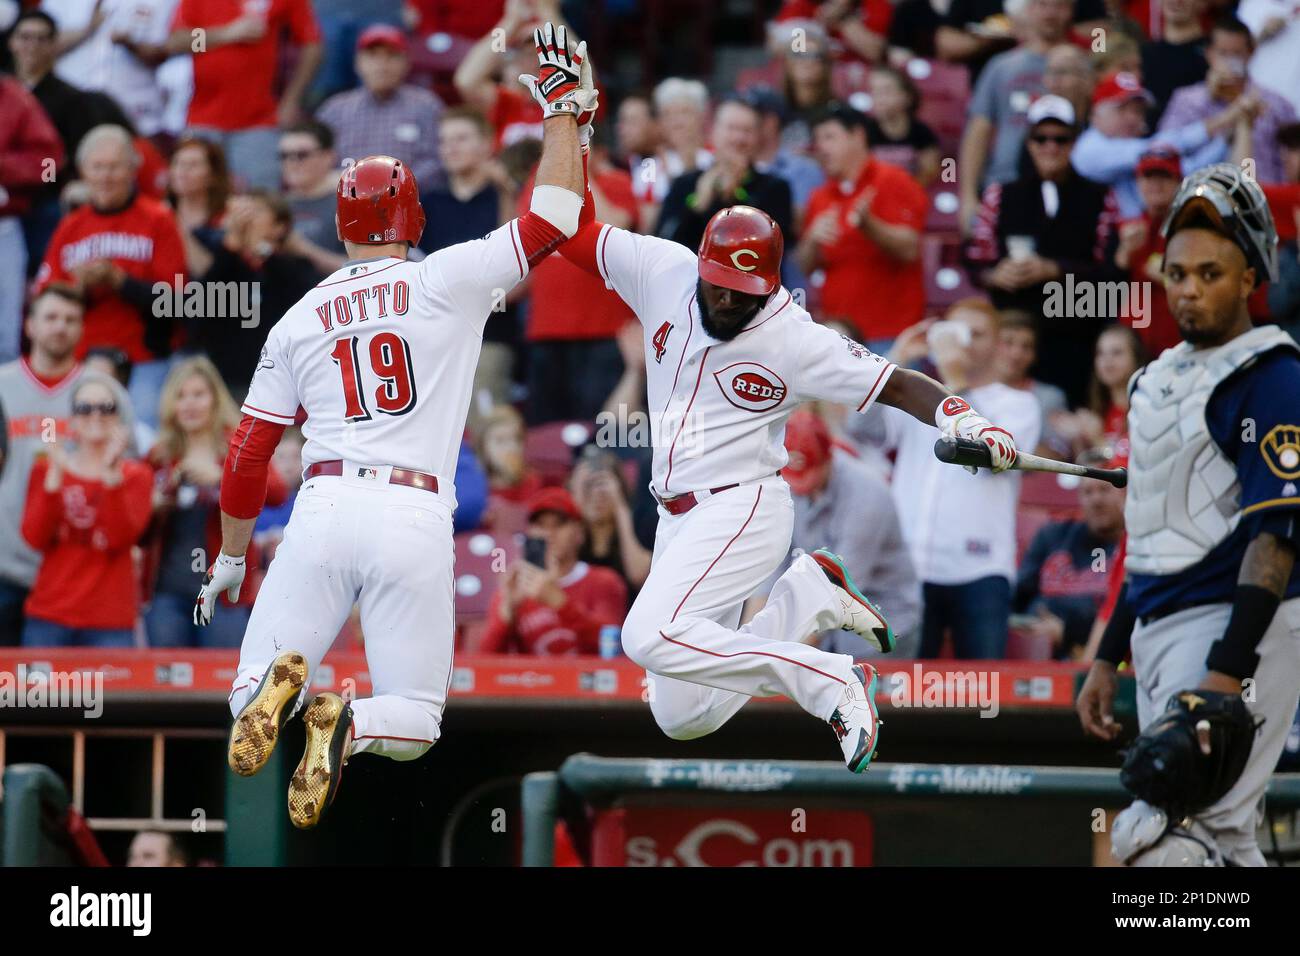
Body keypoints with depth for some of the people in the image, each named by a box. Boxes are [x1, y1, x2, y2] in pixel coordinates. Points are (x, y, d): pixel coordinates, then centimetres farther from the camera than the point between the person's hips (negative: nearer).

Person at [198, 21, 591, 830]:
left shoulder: (299, 321, 14)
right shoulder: (447, 283, 5)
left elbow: (248, 453, 15)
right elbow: (552, 221, 8)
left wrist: (231, 558, 26)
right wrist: (564, 108, 18)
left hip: (323, 510, 1)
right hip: (414, 520, -1)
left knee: (248, 702, 7)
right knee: (416, 725, 8)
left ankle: (274, 686, -30)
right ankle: (351, 728, -27)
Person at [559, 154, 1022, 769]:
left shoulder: (795, 340, -16)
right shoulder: (663, 273, -2)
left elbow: (896, 386, -13)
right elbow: (575, 230, 7)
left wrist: (961, 420, -31)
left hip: (744, 508, -7)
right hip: (678, 520, 7)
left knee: (650, 636, -31)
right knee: (681, 718, 5)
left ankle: (833, 684, -22)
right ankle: (808, 595, 18)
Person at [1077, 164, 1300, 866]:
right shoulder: (1161, 378, 18)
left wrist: (1228, 673, -25)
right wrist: (1108, 657, 21)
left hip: (1236, 630, -9)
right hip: (1159, 634, 9)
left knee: (1159, 837, -20)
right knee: (1219, 843, 9)